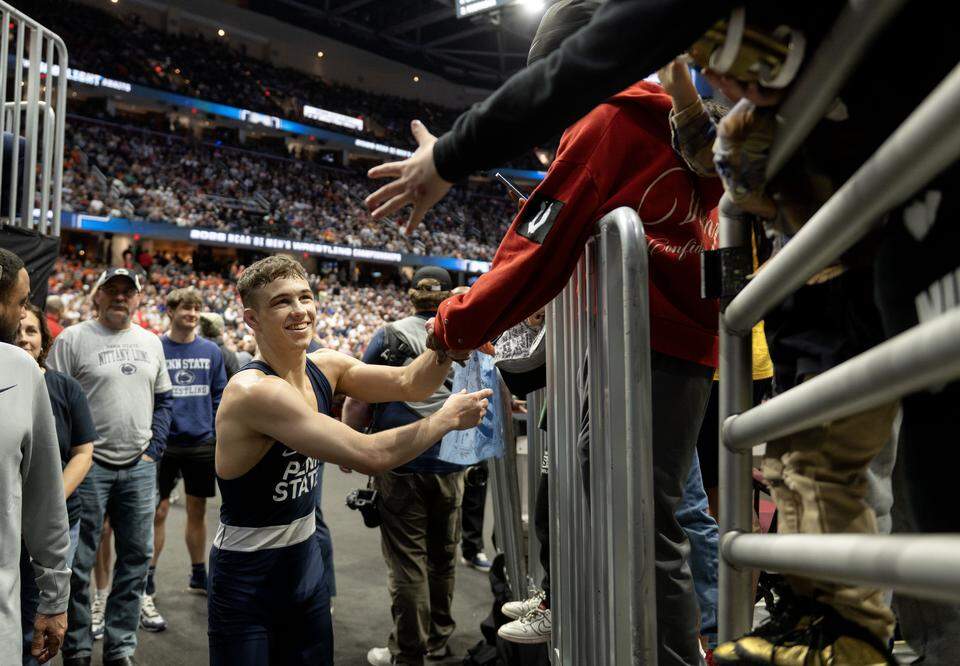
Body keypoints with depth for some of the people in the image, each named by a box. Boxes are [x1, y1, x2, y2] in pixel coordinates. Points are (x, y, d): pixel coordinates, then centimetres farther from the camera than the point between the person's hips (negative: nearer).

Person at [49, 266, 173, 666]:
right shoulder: (72, 339, -3)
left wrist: (154, 449, 4)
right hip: (89, 465, -4)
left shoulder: (151, 343, 11)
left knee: (136, 557, 9)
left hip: (139, 468, 5)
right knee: (79, 561, 4)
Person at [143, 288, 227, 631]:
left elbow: (220, 395, 9)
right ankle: (146, 590, 6)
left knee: (197, 510, 14)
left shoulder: (211, 351, 5)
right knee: (158, 512, -3)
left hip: (202, 443, 3)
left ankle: (199, 576, 30)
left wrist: (221, 433, 4)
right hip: (164, 444, -3)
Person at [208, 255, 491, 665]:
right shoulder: (254, 390, -27)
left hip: (305, 559, 7)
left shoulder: (324, 367, -2)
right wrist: (449, 417, -19)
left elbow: (409, 384, -8)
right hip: (247, 577, -7)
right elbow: (369, 456, -31)